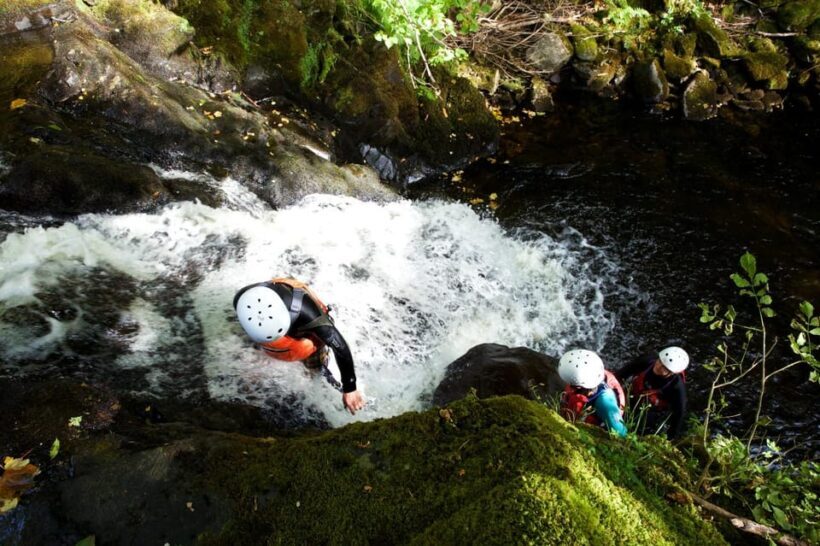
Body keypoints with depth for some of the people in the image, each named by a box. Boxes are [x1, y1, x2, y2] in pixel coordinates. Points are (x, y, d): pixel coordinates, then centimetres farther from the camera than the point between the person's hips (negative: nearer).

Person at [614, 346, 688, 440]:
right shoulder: (648, 359, -29)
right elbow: (624, 372, -11)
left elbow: (679, 413, -22)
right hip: (633, 399, 3)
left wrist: (670, 438, -13)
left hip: (654, 411, -3)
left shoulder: (677, 386, -36)